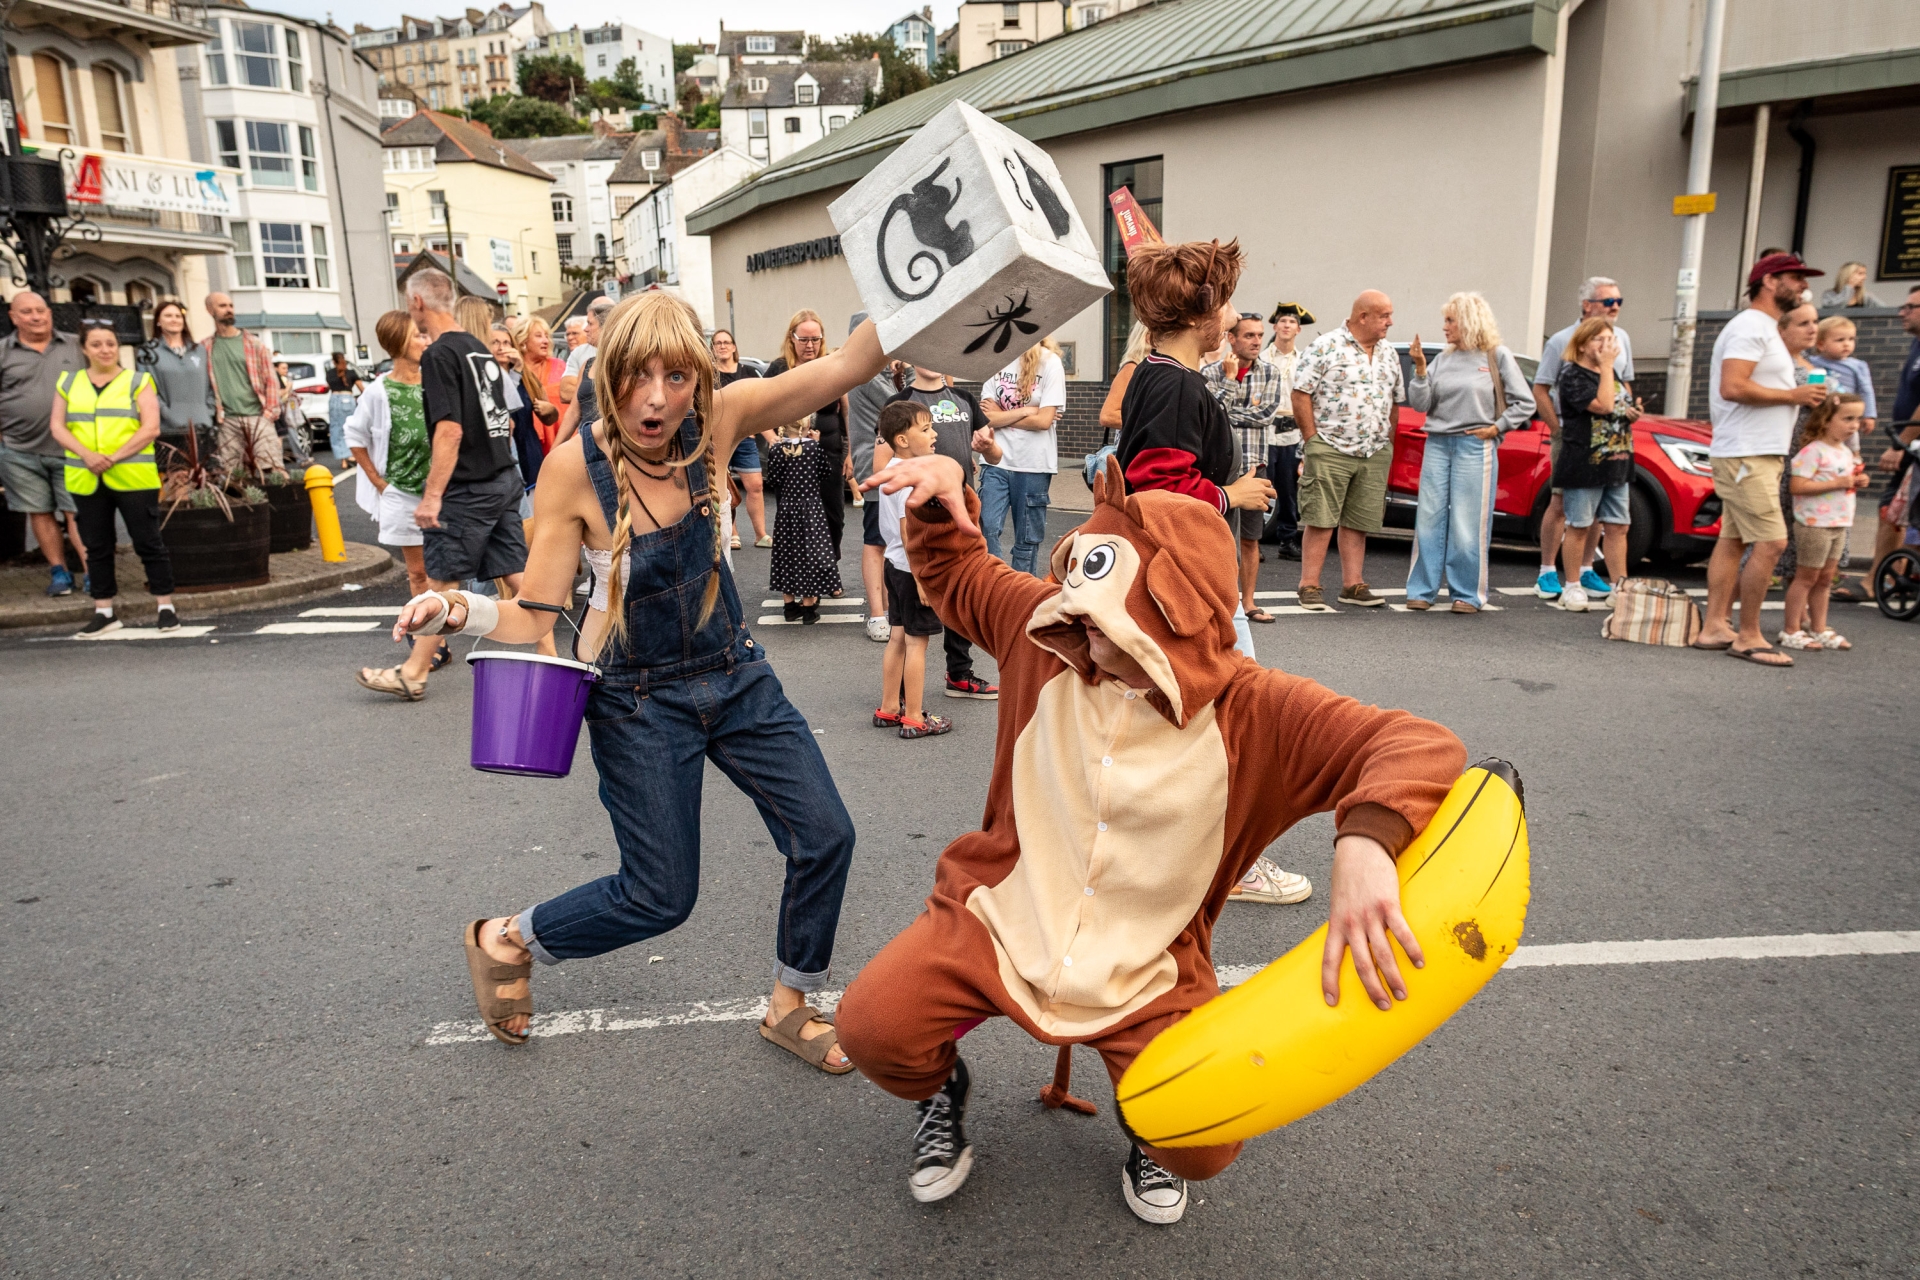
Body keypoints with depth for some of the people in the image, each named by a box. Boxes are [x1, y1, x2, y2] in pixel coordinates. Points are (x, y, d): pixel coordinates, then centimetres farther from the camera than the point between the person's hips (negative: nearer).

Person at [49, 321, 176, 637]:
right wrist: (87, 455, -10)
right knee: (97, 546, 8)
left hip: (133, 478, -4)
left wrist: (114, 457, -16)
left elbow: (151, 428, -7)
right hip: (85, 479, 4)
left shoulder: (137, 381, 3)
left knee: (148, 542, -2)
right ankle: (104, 612, 15)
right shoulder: (69, 382, 13)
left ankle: (165, 607, 4)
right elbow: (57, 426, 8)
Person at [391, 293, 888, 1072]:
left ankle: (789, 1008, 25)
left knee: (825, 837, 0)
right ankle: (503, 942, 31)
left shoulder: (719, 421, -11)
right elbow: (535, 618, -15)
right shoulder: (575, 466, -19)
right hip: (640, 700, -4)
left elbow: (850, 366, -18)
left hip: (736, 676, 4)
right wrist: (461, 610, -34)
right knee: (662, 896, 3)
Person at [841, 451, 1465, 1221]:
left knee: (1201, 1150, -16)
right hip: (999, 915, 2)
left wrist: (1366, 842, -49)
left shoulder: (1252, 712, -18)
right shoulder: (1046, 634, -7)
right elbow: (955, 575, 12)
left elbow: (1419, 748, -27)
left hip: (1147, 970, -1)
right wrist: (940, 499, -9)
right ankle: (941, 1088, 19)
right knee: (871, 1028, -20)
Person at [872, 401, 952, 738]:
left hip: (895, 564, 10)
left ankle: (889, 709, 26)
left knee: (898, 638, 17)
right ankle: (914, 719, 7)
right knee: (916, 643, -1)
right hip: (913, 569, -10)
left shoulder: (890, 470, 9)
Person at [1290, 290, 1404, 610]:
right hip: (1330, 450, -6)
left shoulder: (1388, 352, 15)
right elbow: (1300, 394, -8)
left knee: (1358, 523, 8)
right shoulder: (1326, 346, -5)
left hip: (1375, 455, 6)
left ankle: (1353, 585, 15)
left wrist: (1387, 443, 12)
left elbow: (1395, 399, 20)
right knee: (1321, 521, -5)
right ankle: (1309, 587, 1)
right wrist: (1313, 440, -10)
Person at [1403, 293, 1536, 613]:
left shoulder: (1497, 357, 1)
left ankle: (1468, 594, 7)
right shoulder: (1443, 359, 10)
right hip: (1437, 445, 4)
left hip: (1475, 447, -4)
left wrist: (1496, 428, -5)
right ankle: (1422, 590, 8)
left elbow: (1525, 403, 3)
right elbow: (1420, 404, 5)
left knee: (1468, 524, -2)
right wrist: (1420, 369, -5)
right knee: (1429, 519, 2)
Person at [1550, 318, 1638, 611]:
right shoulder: (1573, 375, -9)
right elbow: (1603, 405, -21)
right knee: (1579, 527, -1)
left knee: (1617, 527, 6)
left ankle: (1620, 586, 10)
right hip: (1584, 465, -7)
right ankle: (1573, 587, 8)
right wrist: (1606, 366, -16)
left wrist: (1632, 413, 12)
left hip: (1617, 465, 7)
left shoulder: (1611, 374, 17)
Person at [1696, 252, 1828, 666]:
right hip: (1746, 455, -11)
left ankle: (1715, 627, 11)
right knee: (1771, 543, -12)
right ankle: (1748, 637, -6)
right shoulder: (1751, 326, -11)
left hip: (1758, 453, 11)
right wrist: (1792, 395, -14)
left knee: (1733, 539, 9)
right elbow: (1733, 387, -23)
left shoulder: (1765, 330, 21)